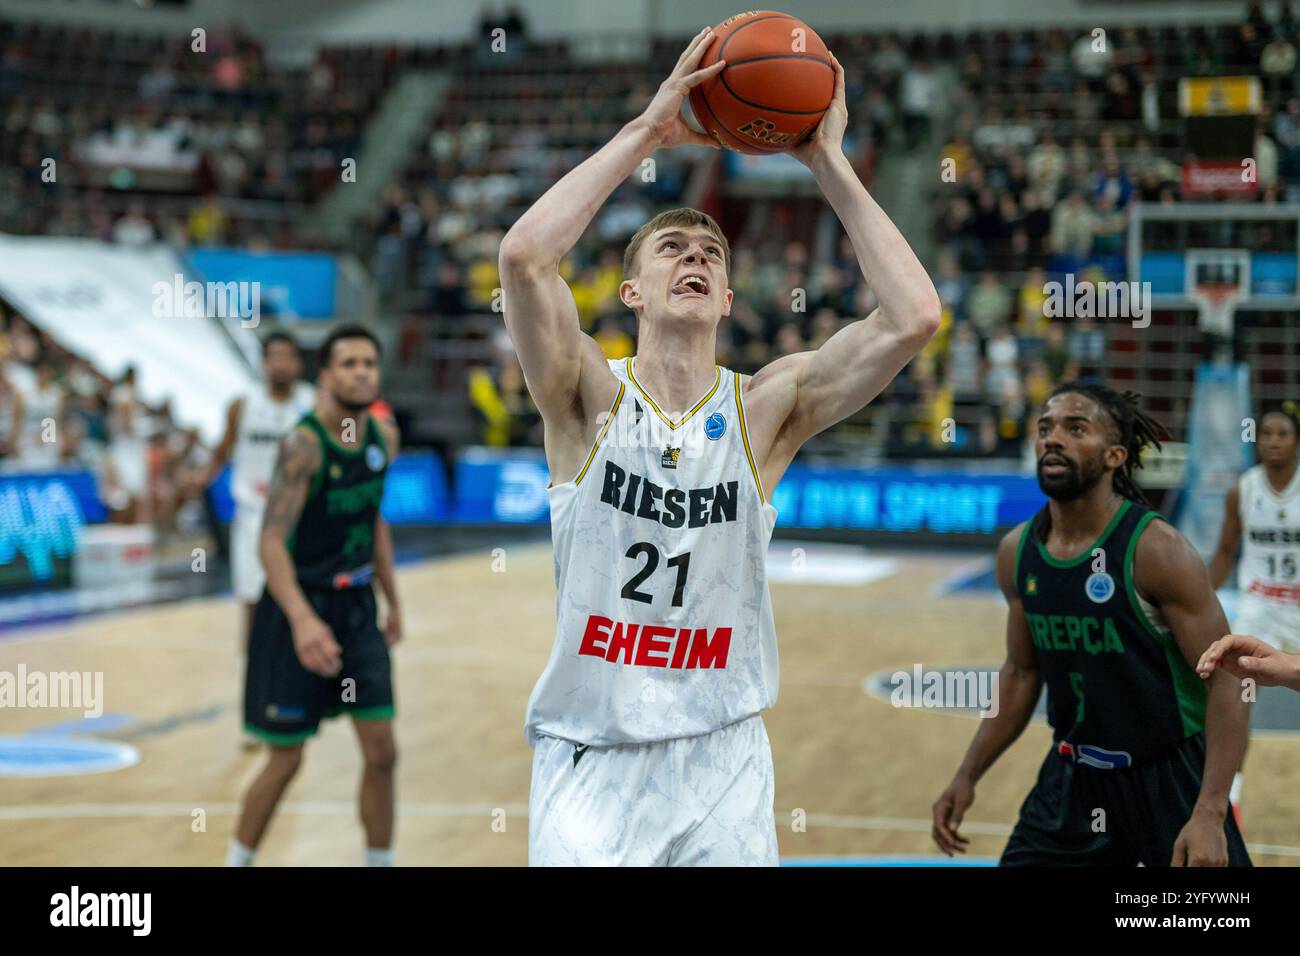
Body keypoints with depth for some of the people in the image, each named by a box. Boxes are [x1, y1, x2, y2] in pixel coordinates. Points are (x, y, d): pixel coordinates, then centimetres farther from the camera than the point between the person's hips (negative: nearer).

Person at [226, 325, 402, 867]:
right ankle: (237, 860, 22)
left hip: (357, 608, 6)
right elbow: (272, 542, -27)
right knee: (285, 759, 2)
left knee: (381, 751, 3)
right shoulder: (304, 445, -20)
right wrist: (302, 619, -40)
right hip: (301, 608, -6)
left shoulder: (384, 437, 2)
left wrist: (392, 602, 19)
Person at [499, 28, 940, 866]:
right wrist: (647, 130, -18)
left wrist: (829, 163, -11)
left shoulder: (765, 408, -2)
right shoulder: (589, 397, -5)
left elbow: (914, 316, -14)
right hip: (590, 760, -1)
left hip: (721, 763, 2)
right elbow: (524, 255, -23)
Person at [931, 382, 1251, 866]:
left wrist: (1209, 813, -27)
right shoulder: (1016, 553, -2)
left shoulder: (1155, 550, -19)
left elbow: (1226, 682, -18)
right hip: (1073, 777, 5)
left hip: (1171, 777, -5)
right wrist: (967, 777, 7)